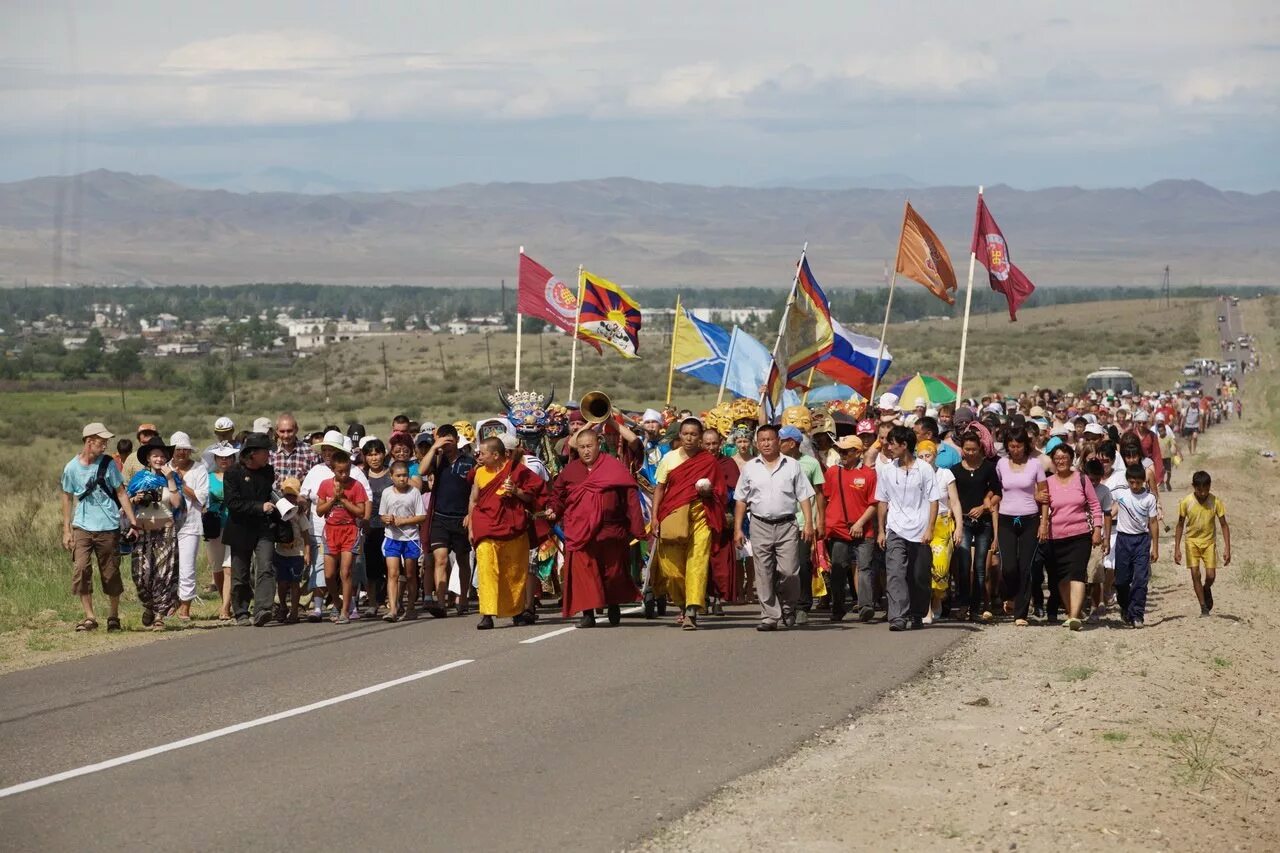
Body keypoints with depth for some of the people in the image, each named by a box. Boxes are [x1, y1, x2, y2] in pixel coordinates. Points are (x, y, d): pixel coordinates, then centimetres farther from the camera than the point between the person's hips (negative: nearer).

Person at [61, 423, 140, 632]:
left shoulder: (107, 464, -1)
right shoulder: (72, 468, 0)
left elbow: (121, 493, 3)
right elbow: (67, 497, 10)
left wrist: (132, 522, -1)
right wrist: (66, 530, 8)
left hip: (108, 527, 0)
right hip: (82, 527, 0)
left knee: (111, 574, 5)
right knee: (81, 569, -13)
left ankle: (113, 616, 22)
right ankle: (89, 617, -6)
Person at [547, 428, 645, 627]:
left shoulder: (615, 468, 0)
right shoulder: (570, 470, 8)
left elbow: (630, 497, -1)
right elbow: (558, 494, 17)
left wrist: (637, 528, -6)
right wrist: (553, 509, -5)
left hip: (609, 531, -1)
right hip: (579, 532, 1)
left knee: (613, 571, 10)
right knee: (582, 570, -10)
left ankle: (614, 606, 33)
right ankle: (587, 613, -6)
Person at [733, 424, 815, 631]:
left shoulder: (792, 466, 7)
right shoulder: (750, 468, 11)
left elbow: (804, 497, 7)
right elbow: (741, 500, 13)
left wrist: (808, 524, -3)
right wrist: (737, 529, 6)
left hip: (787, 525, -1)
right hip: (760, 526, 2)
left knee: (789, 571, -7)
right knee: (764, 574, -1)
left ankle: (789, 610, 15)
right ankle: (769, 616, 2)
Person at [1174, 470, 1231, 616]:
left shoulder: (1216, 502, -13)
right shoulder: (1186, 502, -13)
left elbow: (1224, 525, -6)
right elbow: (1180, 525, -1)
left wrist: (1227, 548, -11)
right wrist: (1177, 548, -3)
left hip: (1209, 541, 0)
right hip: (1192, 540, 0)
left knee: (1211, 575, -7)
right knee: (1195, 574, -9)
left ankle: (1206, 590, 29)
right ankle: (1204, 607, 1)